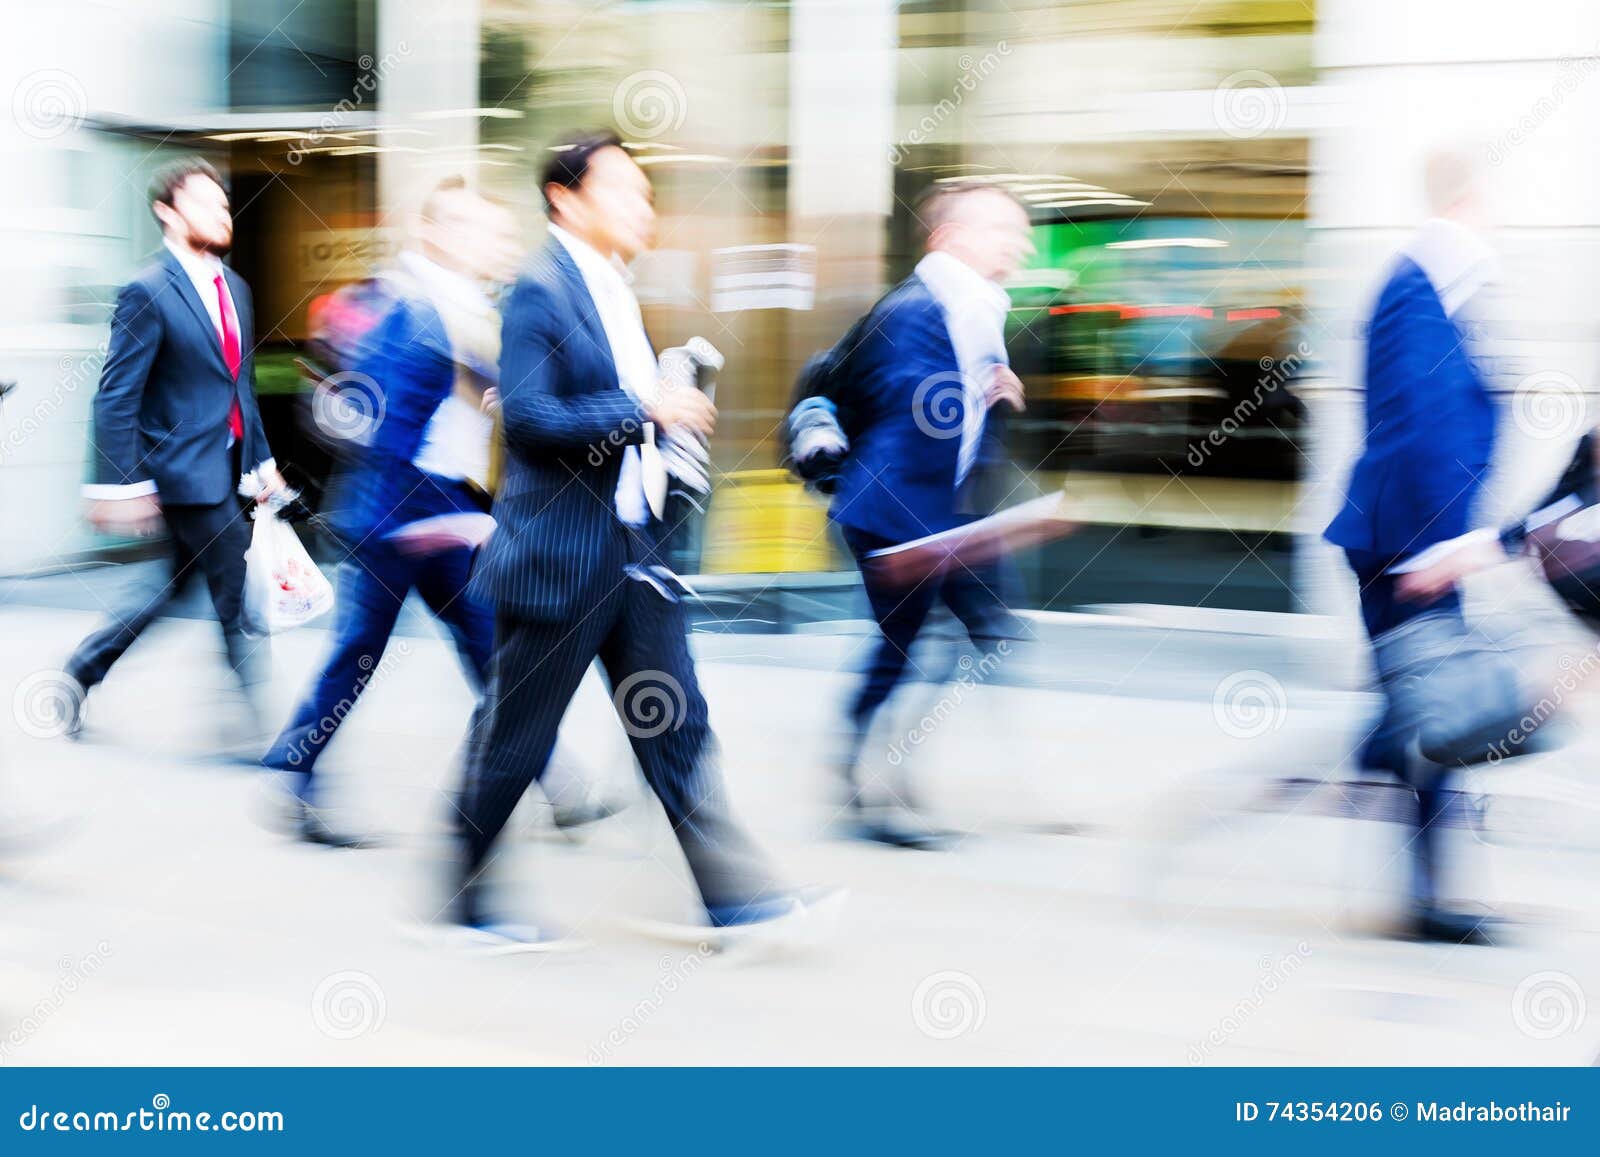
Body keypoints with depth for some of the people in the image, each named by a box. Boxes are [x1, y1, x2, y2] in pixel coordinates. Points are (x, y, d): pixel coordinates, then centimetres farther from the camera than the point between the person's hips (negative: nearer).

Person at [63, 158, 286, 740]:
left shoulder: (234, 288, 12)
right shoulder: (149, 293, -13)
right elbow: (116, 398, -15)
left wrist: (262, 459, 15)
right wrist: (122, 486, -18)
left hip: (227, 466, 9)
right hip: (187, 469, -8)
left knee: (179, 584, 17)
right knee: (238, 592, -4)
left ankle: (83, 668, 32)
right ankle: (264, 724, 6)